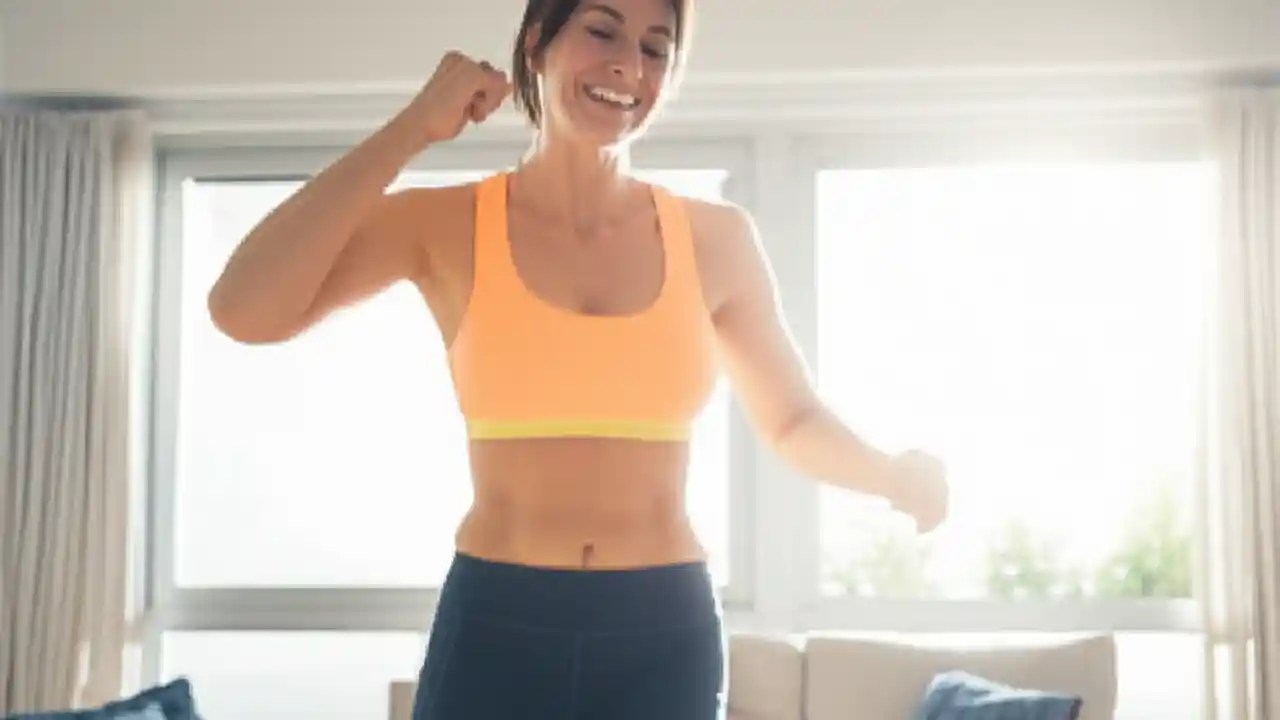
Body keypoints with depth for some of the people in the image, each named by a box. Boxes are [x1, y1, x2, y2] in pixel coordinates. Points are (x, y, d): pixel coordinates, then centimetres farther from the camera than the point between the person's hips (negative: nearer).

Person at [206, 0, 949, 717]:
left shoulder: (718, 239, 3)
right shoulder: (445, 225, -2)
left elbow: (792, 418, 15)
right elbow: (243, 311, -18)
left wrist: (894, 474, -7)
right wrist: (413, 129, -15)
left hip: (666, 637, 2)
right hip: (495, 631, -1)